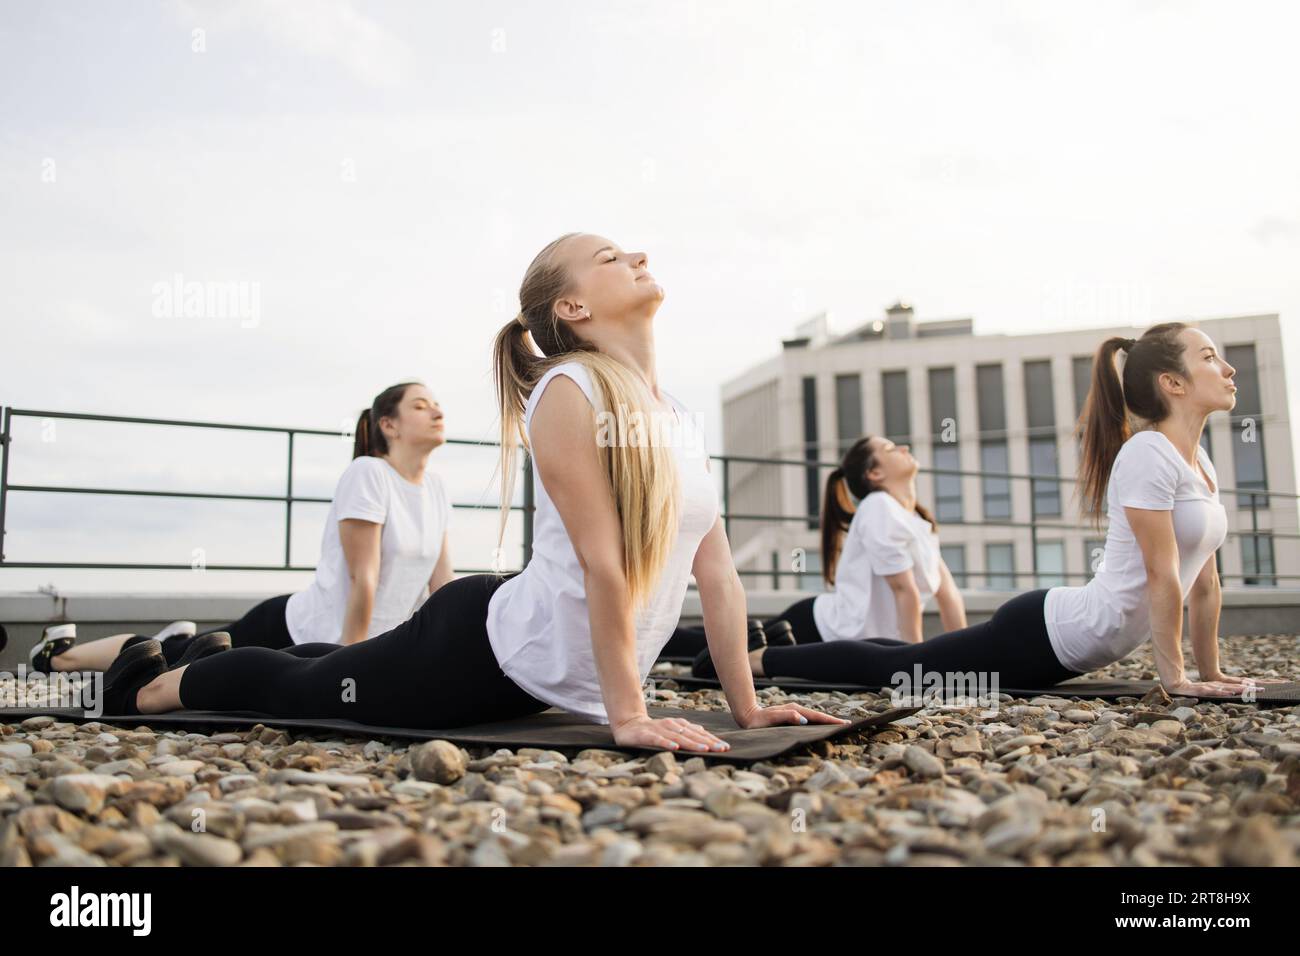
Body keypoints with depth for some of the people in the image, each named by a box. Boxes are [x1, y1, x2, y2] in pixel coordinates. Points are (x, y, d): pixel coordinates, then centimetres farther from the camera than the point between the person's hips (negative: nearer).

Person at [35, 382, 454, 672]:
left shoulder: (435, 487, 2)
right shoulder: (368, 473, -20)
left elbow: (442, 585, 3)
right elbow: (363, 579, -22)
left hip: (365, 640, 7)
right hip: (299, 630, -7)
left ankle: (187, 638, 47)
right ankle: (61, 653, 31)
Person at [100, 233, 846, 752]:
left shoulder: (676, 414, 3)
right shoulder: (569, 390, -21)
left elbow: (717, 568, 2)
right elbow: (603, 564, -25)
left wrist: (748, 708, 0)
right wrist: (626, 715, -25)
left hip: (553, 681, 8)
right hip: (485, 650, -8)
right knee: (296, 688, 14)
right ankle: (146, 685, 41)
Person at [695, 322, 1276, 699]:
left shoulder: (1199, 461, 11)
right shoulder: (1148, 453, -19)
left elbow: (1205, 578, 14)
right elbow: (1161, 575, -20)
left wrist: (1211, 671, 13)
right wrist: (1174, 676, -16)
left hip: (1067, 640, 9)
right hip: (1045, 633, -9)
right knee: (893, 666, -2)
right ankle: (757, 659, 12)